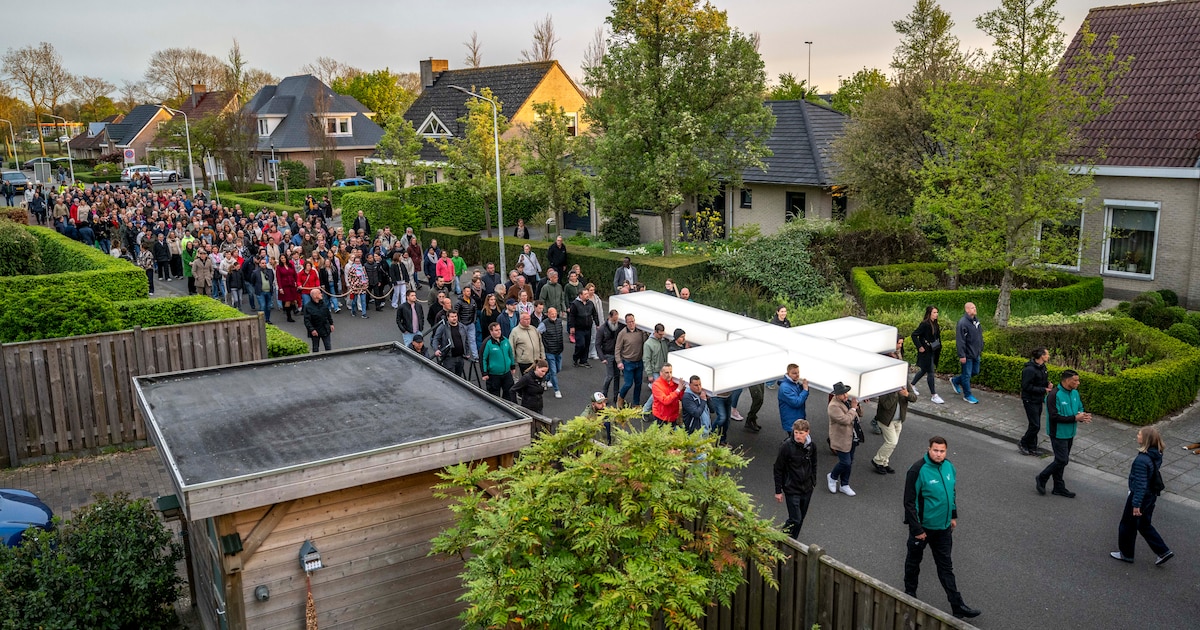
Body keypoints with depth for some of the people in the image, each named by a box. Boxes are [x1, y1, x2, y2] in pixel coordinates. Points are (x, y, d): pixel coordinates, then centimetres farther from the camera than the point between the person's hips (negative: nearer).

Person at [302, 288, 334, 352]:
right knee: (315, 348, 11)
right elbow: (306, 320, -17)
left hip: (325, 329, 4)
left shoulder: (324, 303, -1)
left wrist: (331, 324, 13)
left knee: (328, 347, 7)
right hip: (315, 331, -4)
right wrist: (312, 330, -23)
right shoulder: (308, 307, -16)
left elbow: (329, 314, 12)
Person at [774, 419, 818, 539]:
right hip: (792, 489, -5)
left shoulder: (811, 446, -4)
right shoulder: (786, 446, -18)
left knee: (801, 518, 14)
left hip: (807, 489, 5)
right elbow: (778, 469, -11)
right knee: (795, 519, -9)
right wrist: (778, 491, -8)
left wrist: (813, 482, 17)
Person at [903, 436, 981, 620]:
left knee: (946, 566, 12)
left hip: (943, 527, 5)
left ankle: (957, 606, 17)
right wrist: (917, 529, -18)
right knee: (914, 561, 16)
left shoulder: (949, 466, -3)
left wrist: (953, 516, 16)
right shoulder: (918, 471, -23)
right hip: (923, 527, -5)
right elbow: (910, 502, -20)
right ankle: (910, 594, 36)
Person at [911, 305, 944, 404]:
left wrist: (939, 348, 10)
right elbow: (914, 335, -18)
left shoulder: (935, 324, 6)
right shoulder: (924, 324, -18)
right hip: (926, 352, -8)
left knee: (924, 370, 19)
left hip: (933, 352, 8)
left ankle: (912, 384, 39)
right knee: (930, 372, -4)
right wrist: (919, 347, -19)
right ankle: (933, 395, 1)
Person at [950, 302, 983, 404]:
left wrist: (981, 349, 18)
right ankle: (967, 395, 15)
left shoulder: (976, 321, 8)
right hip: (967, 355, -8)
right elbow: (960, 341, -21)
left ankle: (955, 381, 35)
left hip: (976, 354, 8)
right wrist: (962, 355, -22)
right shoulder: (963, 323, -19)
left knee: (975, 372, 18)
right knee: (967, 375, 2)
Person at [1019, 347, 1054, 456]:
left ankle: (1032, 448, 24)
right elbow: (1026, 387, -23)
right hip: (1030, 401, -9)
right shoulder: (1029, 369, -23)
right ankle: (1023, 444, 14)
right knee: (1035, 425, -6)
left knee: (1035, 425, 14)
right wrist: (1043, 390, -21)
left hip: (1039, 400, 9)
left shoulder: (1042, 367, 4)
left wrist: (1048, 384, -3)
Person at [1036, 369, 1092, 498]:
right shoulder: (1054, 395, -23)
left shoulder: (1075, 393, 3)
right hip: (1058, 433, -8)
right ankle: (1042, 478, 14)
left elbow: (1080, 408, 15)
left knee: (1061, 460, 15)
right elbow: (1054, 417, -26)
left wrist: (1083, 416, -8)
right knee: (1062, 460, -7)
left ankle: (1058, 487, 25)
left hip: (1070, 433, 8)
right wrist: (1075, 418, -25)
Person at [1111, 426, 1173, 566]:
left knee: (1127, 525, 12)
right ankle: (1163, 552, 25)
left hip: (1140, 496, -8)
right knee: (1145, 525, 24)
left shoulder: (1141, 460, -31)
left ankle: (1126, 554, 27)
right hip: (1151, 495, 8)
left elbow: (1140, 484, -27)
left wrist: (1136, 504, -20)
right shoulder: (1156, 455, -3)